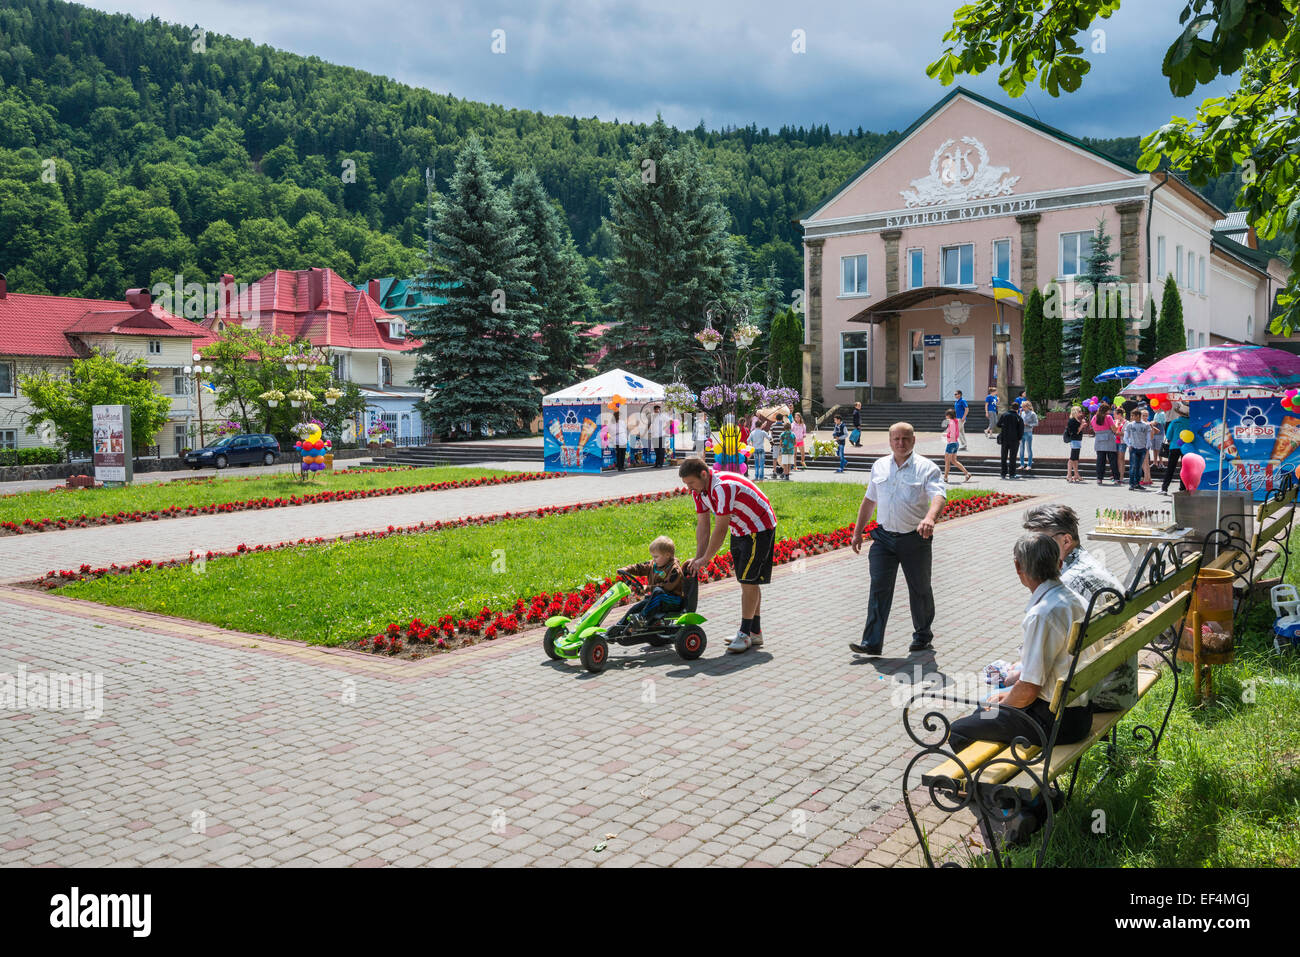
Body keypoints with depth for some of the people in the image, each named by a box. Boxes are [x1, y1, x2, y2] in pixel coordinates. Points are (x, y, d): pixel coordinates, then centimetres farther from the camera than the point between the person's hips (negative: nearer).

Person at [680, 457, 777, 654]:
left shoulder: (722, 487, -32)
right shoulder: (699, 490, -4)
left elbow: (721, 528, -29)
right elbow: (703, 525, 0)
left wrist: (705, 559, -22)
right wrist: (698, 558, -7)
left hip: (759, 529, -9)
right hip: (740, 531, 9)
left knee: (749, 581, -12)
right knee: (746, 582, 11)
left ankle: (745, 633, -7)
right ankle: (755, 632, 18)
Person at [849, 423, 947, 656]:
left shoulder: (927, 468, -5)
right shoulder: (879, 466, 10)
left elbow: (939, 496, -21)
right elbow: (869, 500, 20)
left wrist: (929, 518, -42)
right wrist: (857, 532, 18)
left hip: (915, 539, -3)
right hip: (884, 536, 3)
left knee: (920, 590, 10)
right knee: (879, 588, -5)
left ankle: (923, 637, 28)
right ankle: (872, 642, -5)